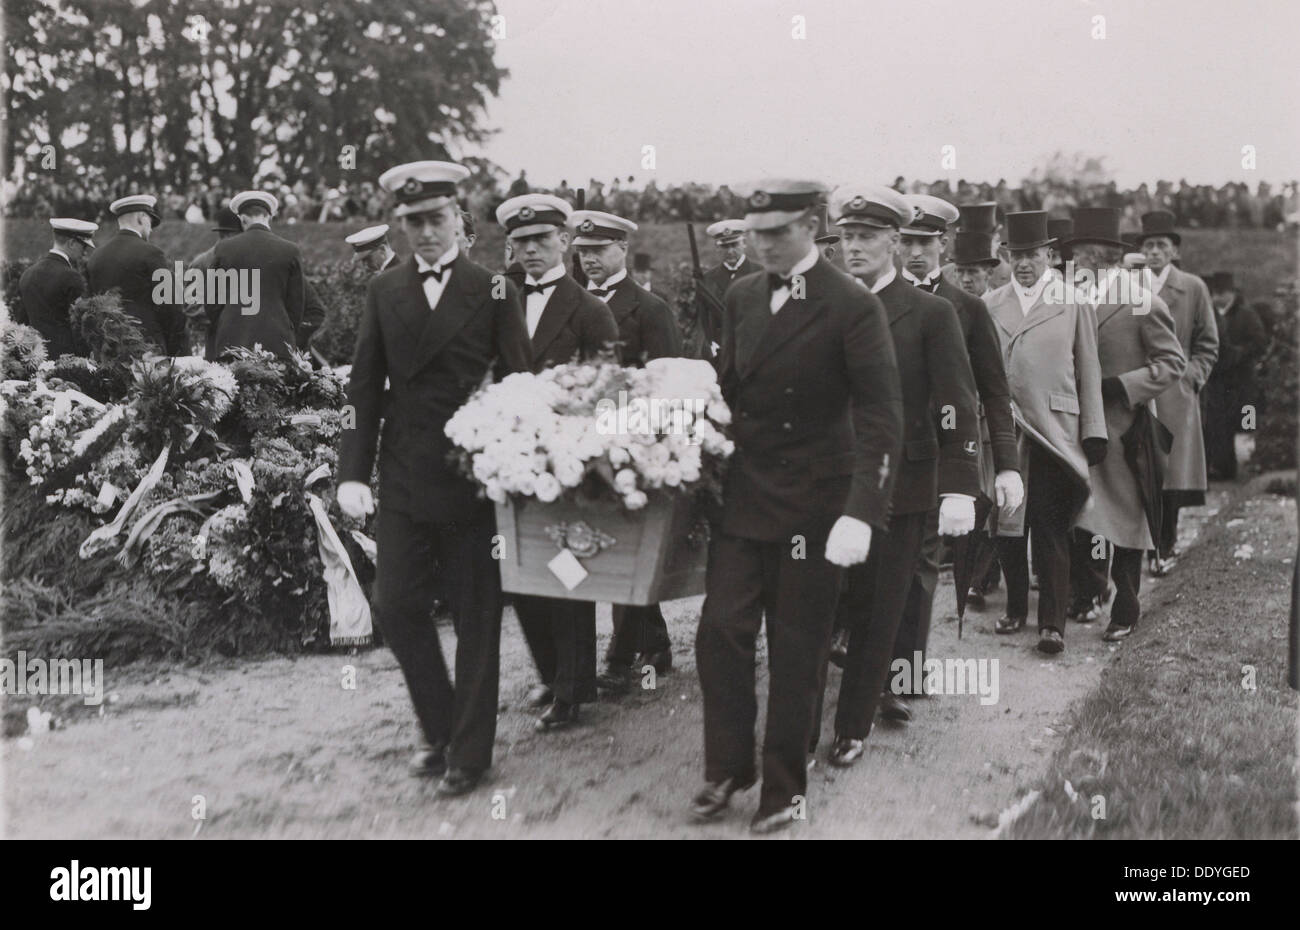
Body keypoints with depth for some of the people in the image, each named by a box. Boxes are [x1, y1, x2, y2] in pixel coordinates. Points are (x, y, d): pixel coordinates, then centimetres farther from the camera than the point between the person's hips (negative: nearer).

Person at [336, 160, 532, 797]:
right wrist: (353, 472, -3)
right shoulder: (383, 292, 8)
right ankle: (439, 730, 24)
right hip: (403, 481, 3)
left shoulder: (493, 292, -1)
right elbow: (365, 388, 6)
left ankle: (469, 752, 16)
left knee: (476, 617, 4)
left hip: (474, 479, -3)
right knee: (396, 607, 3)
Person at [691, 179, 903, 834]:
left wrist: (861, 513, -26)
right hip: (743, 496, 4)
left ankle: (783, 787, 21)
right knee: (721, 632, 0)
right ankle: (727, 768, 20)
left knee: (797, 651, 5)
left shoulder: (854, 307, -11)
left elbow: (880, 417, -16)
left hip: (813, 506, -4)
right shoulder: (742, 297, 7)